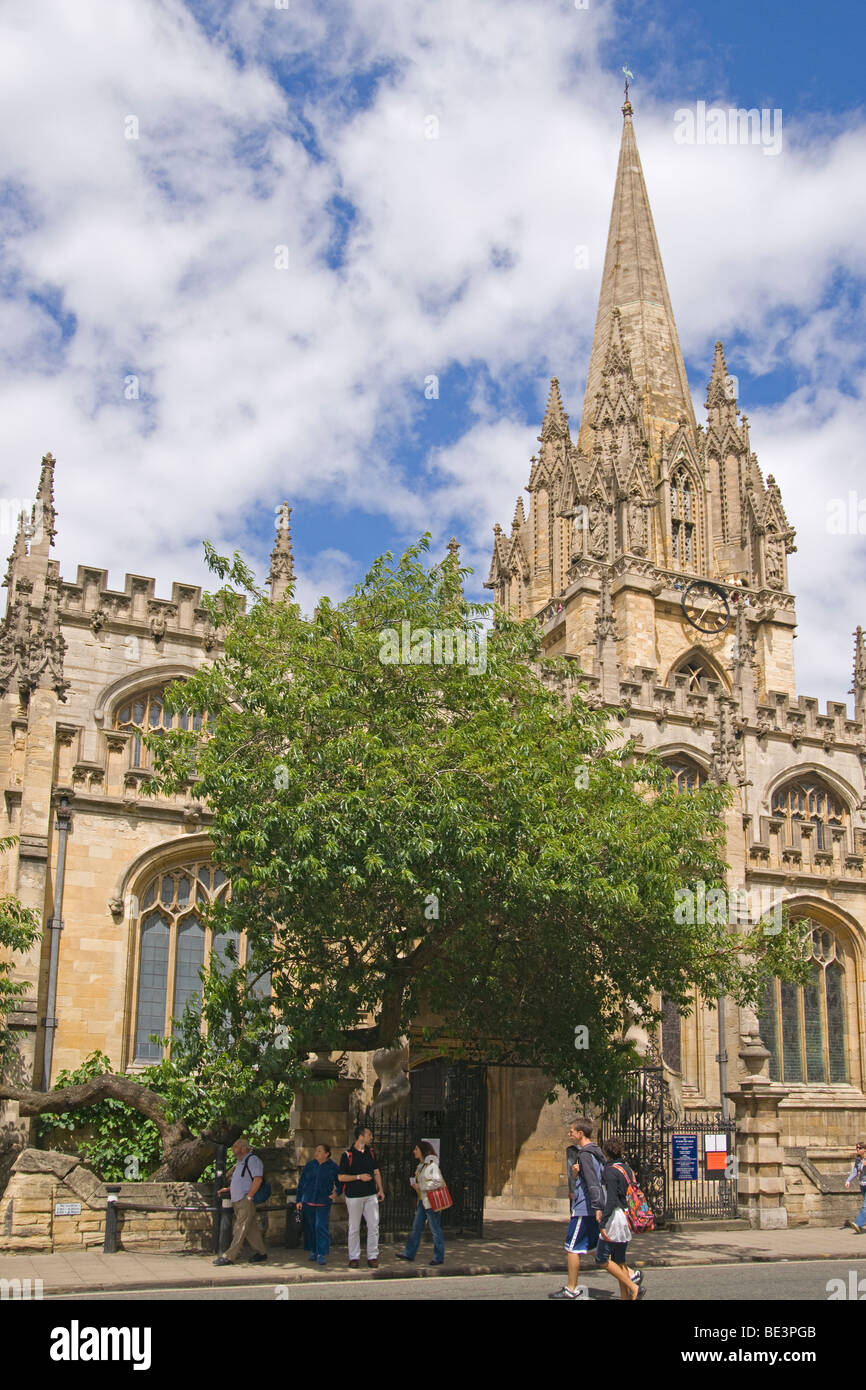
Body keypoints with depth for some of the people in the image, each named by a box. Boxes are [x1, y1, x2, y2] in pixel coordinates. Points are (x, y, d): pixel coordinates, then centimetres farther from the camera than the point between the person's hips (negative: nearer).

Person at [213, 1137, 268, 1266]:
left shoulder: (252, 1160, -10)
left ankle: (229, 1257, -12)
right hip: (237, 1201, 10)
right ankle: (261, 1252, 17)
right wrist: (228, 1189, 17)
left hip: (246, 1201, -10)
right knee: (251, 1229, 11)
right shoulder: (240, 1162, 20)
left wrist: (248, 1197, -20)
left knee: (240, 1229, -9)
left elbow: (258, 1179, -20)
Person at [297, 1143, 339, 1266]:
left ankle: (322, 1254, -6)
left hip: (323, 1203, -3)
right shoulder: (309, 1165, 5)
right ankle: (314, 1252, 19)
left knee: (322, 1227, -9)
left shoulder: (332, 1167, -1)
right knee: (310, 1227, 7)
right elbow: (301, 1183, 9)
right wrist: (299, 1200, 5)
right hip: (308, 1202, 3)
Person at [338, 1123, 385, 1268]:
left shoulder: (370, 1152, 9)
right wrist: (359, 1177, -14)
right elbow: (341, 1177, -6)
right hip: (354, 1196, -4)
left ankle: (372, 1256, 7)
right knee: (354, 1228, 3)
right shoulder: (348, 1155, -7)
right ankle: (354, 1257, 12)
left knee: (374, 1225, -1)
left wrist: (380, 1189, 9)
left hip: (371, 1195, 4)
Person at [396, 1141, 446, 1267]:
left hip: (432, 1201, -10)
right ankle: (409, 1253, 20)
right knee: (416, 1227, 13)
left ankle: (439, 1257, 8)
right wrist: (415, 1184, 4)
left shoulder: (432, 1165, -18)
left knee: (435, 1229, 0)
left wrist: (421, 1187, -19)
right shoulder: (421, 1165, 12)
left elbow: (438, 1182, -25)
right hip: (423, 1200, 10)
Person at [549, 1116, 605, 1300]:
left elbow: (592, 1182, -22)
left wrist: (597, 1207, -27)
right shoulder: (597, 1152, 15)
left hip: (584, 1208, -9)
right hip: (596, 1208, 9)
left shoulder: (584, 1154, -14)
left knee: (572, 1248, 0)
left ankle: (571, 1289, 5)